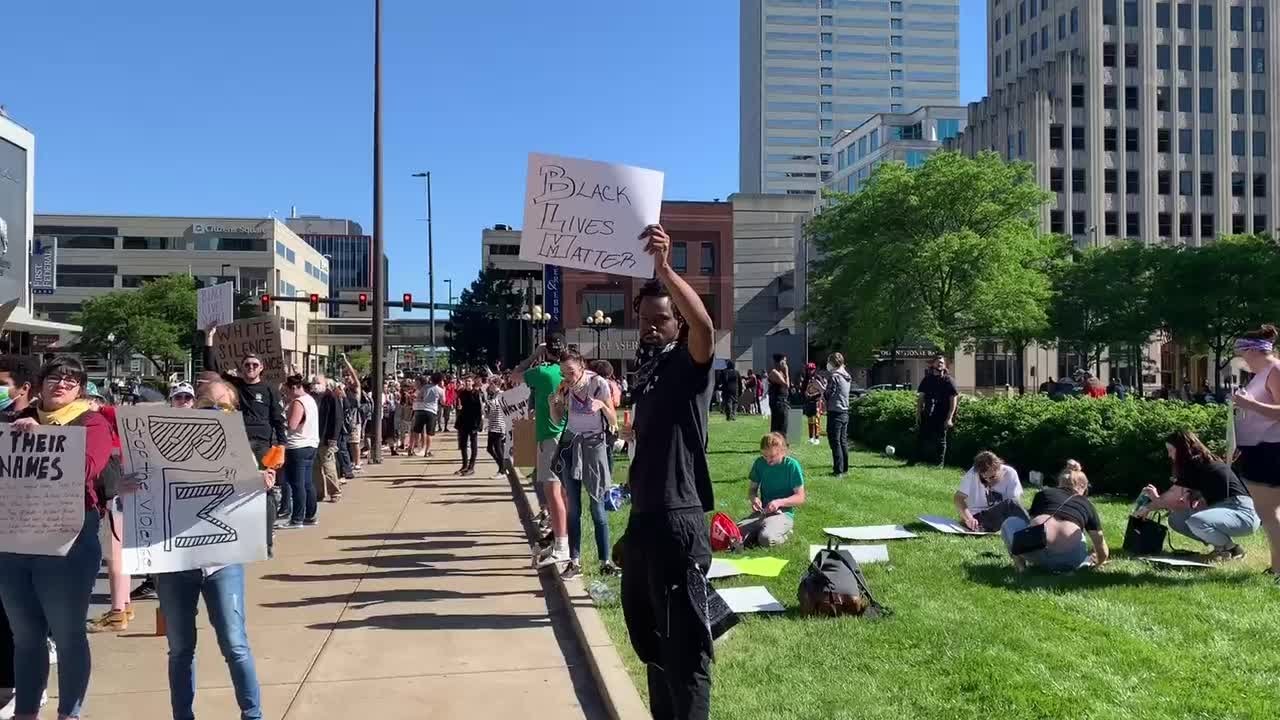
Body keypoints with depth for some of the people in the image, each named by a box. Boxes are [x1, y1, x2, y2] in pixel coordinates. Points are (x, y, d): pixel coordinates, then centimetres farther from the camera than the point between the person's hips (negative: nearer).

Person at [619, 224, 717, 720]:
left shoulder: (690, 362, -7)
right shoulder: (647, 370, 15)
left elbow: (705, 325, -31)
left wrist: (663, 268, -39)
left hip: (678, 518, -9)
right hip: (643, 517, 9)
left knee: (684, 640, -4)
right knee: (646, 631, 20)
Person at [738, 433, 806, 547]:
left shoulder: (792, 465, -9)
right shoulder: (759, 463, 4)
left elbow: (800, 498, -7)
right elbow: (752, 489, 13)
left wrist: (779, 502, -23)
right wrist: (754, 498, -11)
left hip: (783, 513, -4)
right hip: (762, 511, 4)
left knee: (766, 539, -33)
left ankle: (784, 532, -1)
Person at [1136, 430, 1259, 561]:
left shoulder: (1196, 464, -12)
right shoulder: (1200, 463, 15)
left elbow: (1173, 496, -9)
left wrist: (1148, 508, 3)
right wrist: (1157, 499, 14)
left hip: (1243, 514, -9)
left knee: (1195, 521, -34)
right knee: (1176, 519, 3)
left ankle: (1233, 549, -8)